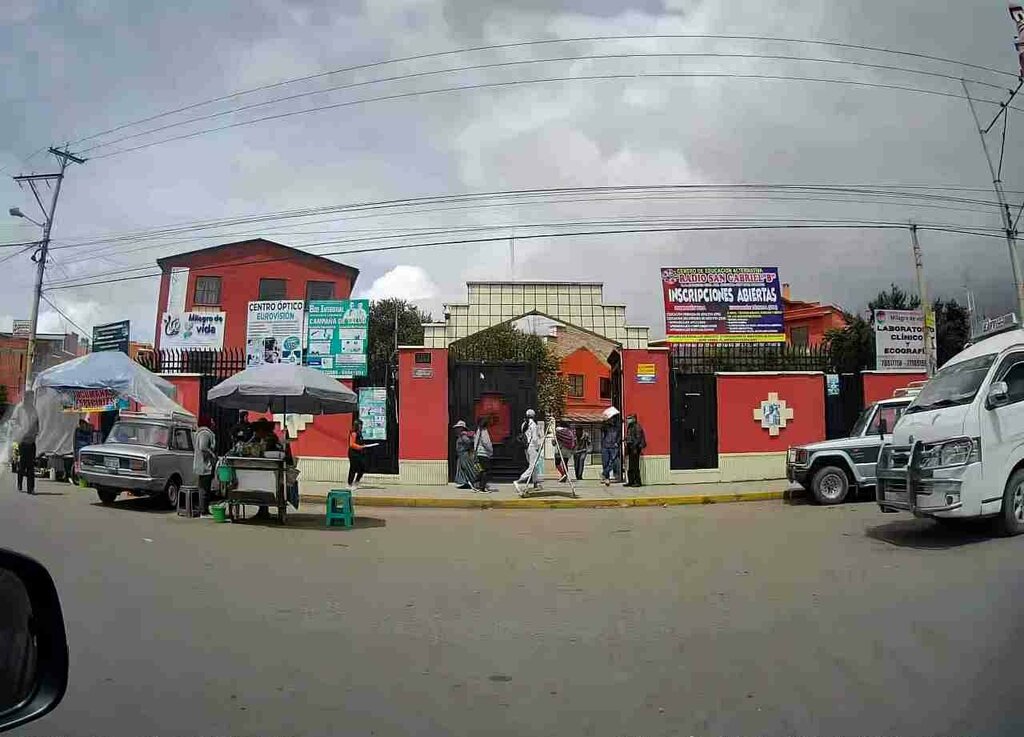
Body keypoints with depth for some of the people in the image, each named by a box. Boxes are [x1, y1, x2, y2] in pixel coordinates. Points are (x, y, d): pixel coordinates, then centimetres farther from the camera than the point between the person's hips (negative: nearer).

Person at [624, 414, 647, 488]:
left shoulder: (637, 427, -9)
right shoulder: (629, 427, 19)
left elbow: (638, 438, -16)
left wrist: (635, 448, -22)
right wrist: (627, 450, 19)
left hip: (635, 448, -10)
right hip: (630, 448, 10)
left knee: (635, 466, -9)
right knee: (631, 466, 10)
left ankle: (638, 482, -6)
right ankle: (631, 481, 14)